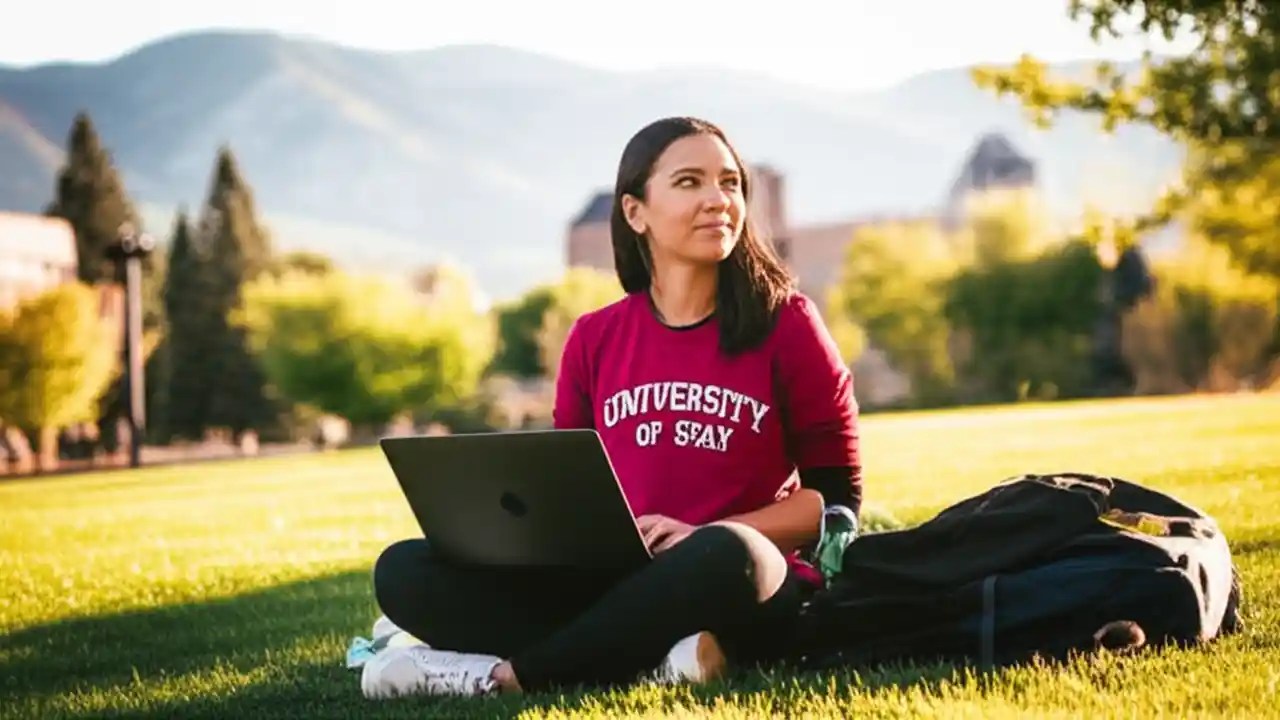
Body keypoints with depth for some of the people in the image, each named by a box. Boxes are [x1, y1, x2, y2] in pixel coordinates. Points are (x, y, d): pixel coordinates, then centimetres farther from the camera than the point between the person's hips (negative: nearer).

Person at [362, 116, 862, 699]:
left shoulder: (785, 321, 1)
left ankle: (505, 674, -24)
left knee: (723, 556, -41)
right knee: (404, 571, -14)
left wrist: (702, 537, -14)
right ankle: (655, 663, -27)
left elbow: (838, 493, 0)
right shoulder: (594, 338, 10)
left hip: (744, 583, -3)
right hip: (614, 581, 4)